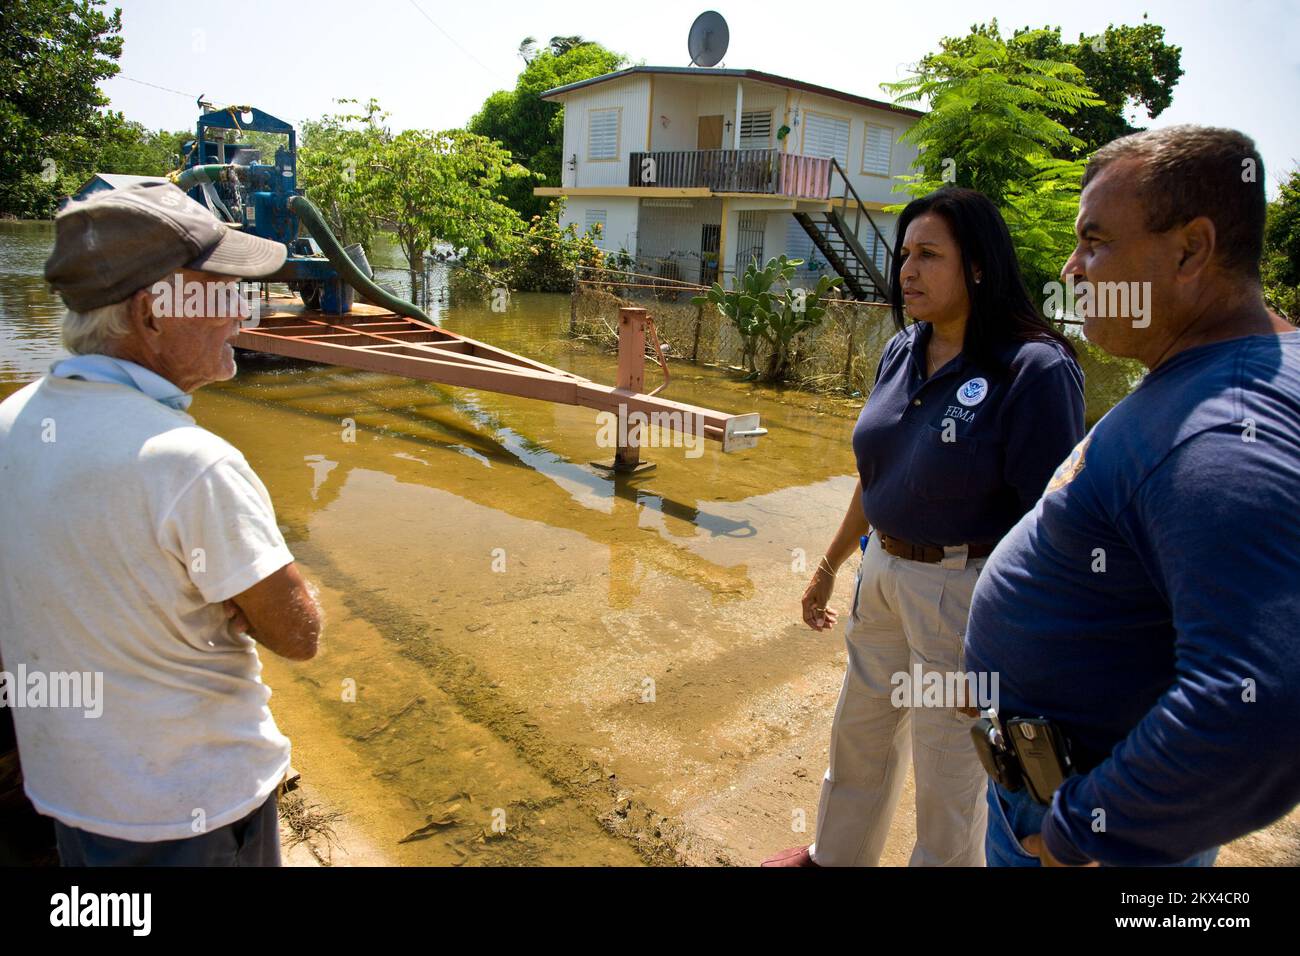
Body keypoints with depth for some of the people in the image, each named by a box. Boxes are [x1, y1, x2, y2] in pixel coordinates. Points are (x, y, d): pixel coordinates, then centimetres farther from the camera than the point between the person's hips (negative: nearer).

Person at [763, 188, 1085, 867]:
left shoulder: (1035, 369, -19)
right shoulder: (902, 352, 1)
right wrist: (829, 566, 17)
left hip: (966, 588, -7)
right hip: (883, 571, 8)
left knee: (947, 766, 11)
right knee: (858, 732, 25)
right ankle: (834, 855, 50)